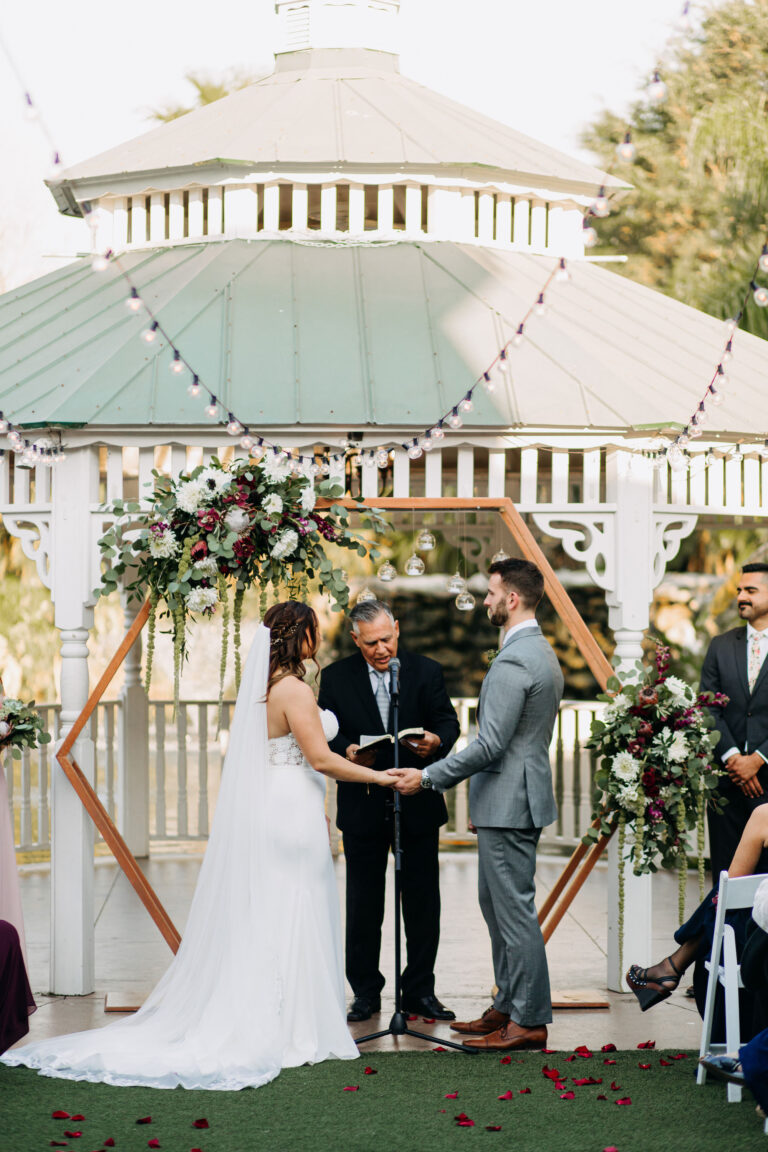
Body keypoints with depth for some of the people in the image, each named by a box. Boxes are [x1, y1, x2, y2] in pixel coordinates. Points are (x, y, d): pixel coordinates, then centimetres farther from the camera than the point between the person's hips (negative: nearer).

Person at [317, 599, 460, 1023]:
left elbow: (448, 721, 0)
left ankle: (420, 990, 15)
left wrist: (437, 741, -22)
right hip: (362, 807, 0)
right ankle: (366, 991, 16)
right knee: (363, 904, 6)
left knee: (422, 901, 5)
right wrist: (347, 752, -22)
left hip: (418, 804, 0)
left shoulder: (426, 671, 2)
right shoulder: (336, 677, 1)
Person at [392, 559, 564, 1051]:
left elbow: (490, 745, -23)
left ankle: (530, 1021, 1)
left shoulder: (513, 662, -20)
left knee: (515, 909, -4)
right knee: (496, 904, 17)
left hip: (508, 802, -11)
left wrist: (428, 776, -17)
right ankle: (508, 1007, 24)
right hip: (520, 795, 11)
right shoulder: (543, 653, 14)